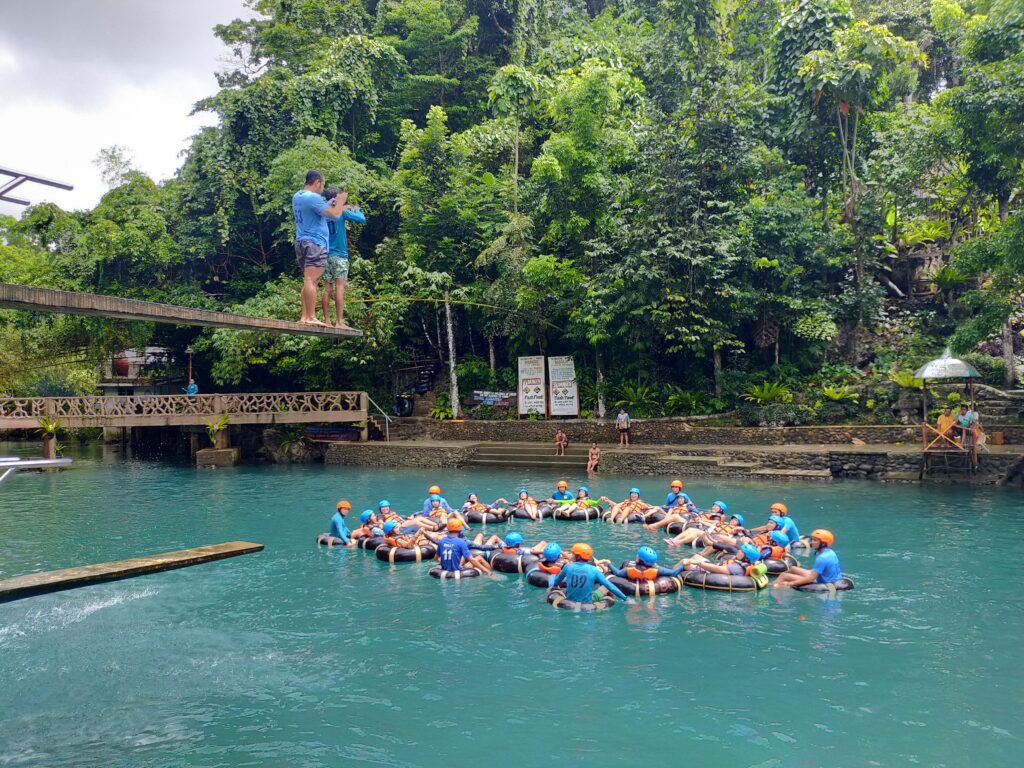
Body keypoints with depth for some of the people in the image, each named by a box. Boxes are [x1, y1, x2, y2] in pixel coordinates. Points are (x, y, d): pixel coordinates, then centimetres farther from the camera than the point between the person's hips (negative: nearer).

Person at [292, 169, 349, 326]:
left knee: (308, 281, 12)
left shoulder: (297, 196, 16)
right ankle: (311, 318, -16)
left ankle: (304, 316, 8)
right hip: (315, 243, -10)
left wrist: (332, 203, 23)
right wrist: (340, 202, 4)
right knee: (311, 281, -13)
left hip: (302, 242, 10)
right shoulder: (313, 197, -14)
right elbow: (334, 214, -13)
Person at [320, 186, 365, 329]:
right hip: (339, 255, -6)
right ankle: (339, 322, -13)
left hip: (326, 254, 6)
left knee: (328, 288, 7)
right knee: (340, 287, -8)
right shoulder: (341, 212, -7)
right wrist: (356, 209, 11)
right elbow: (362, 219, -8)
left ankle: (326, 320, 6)